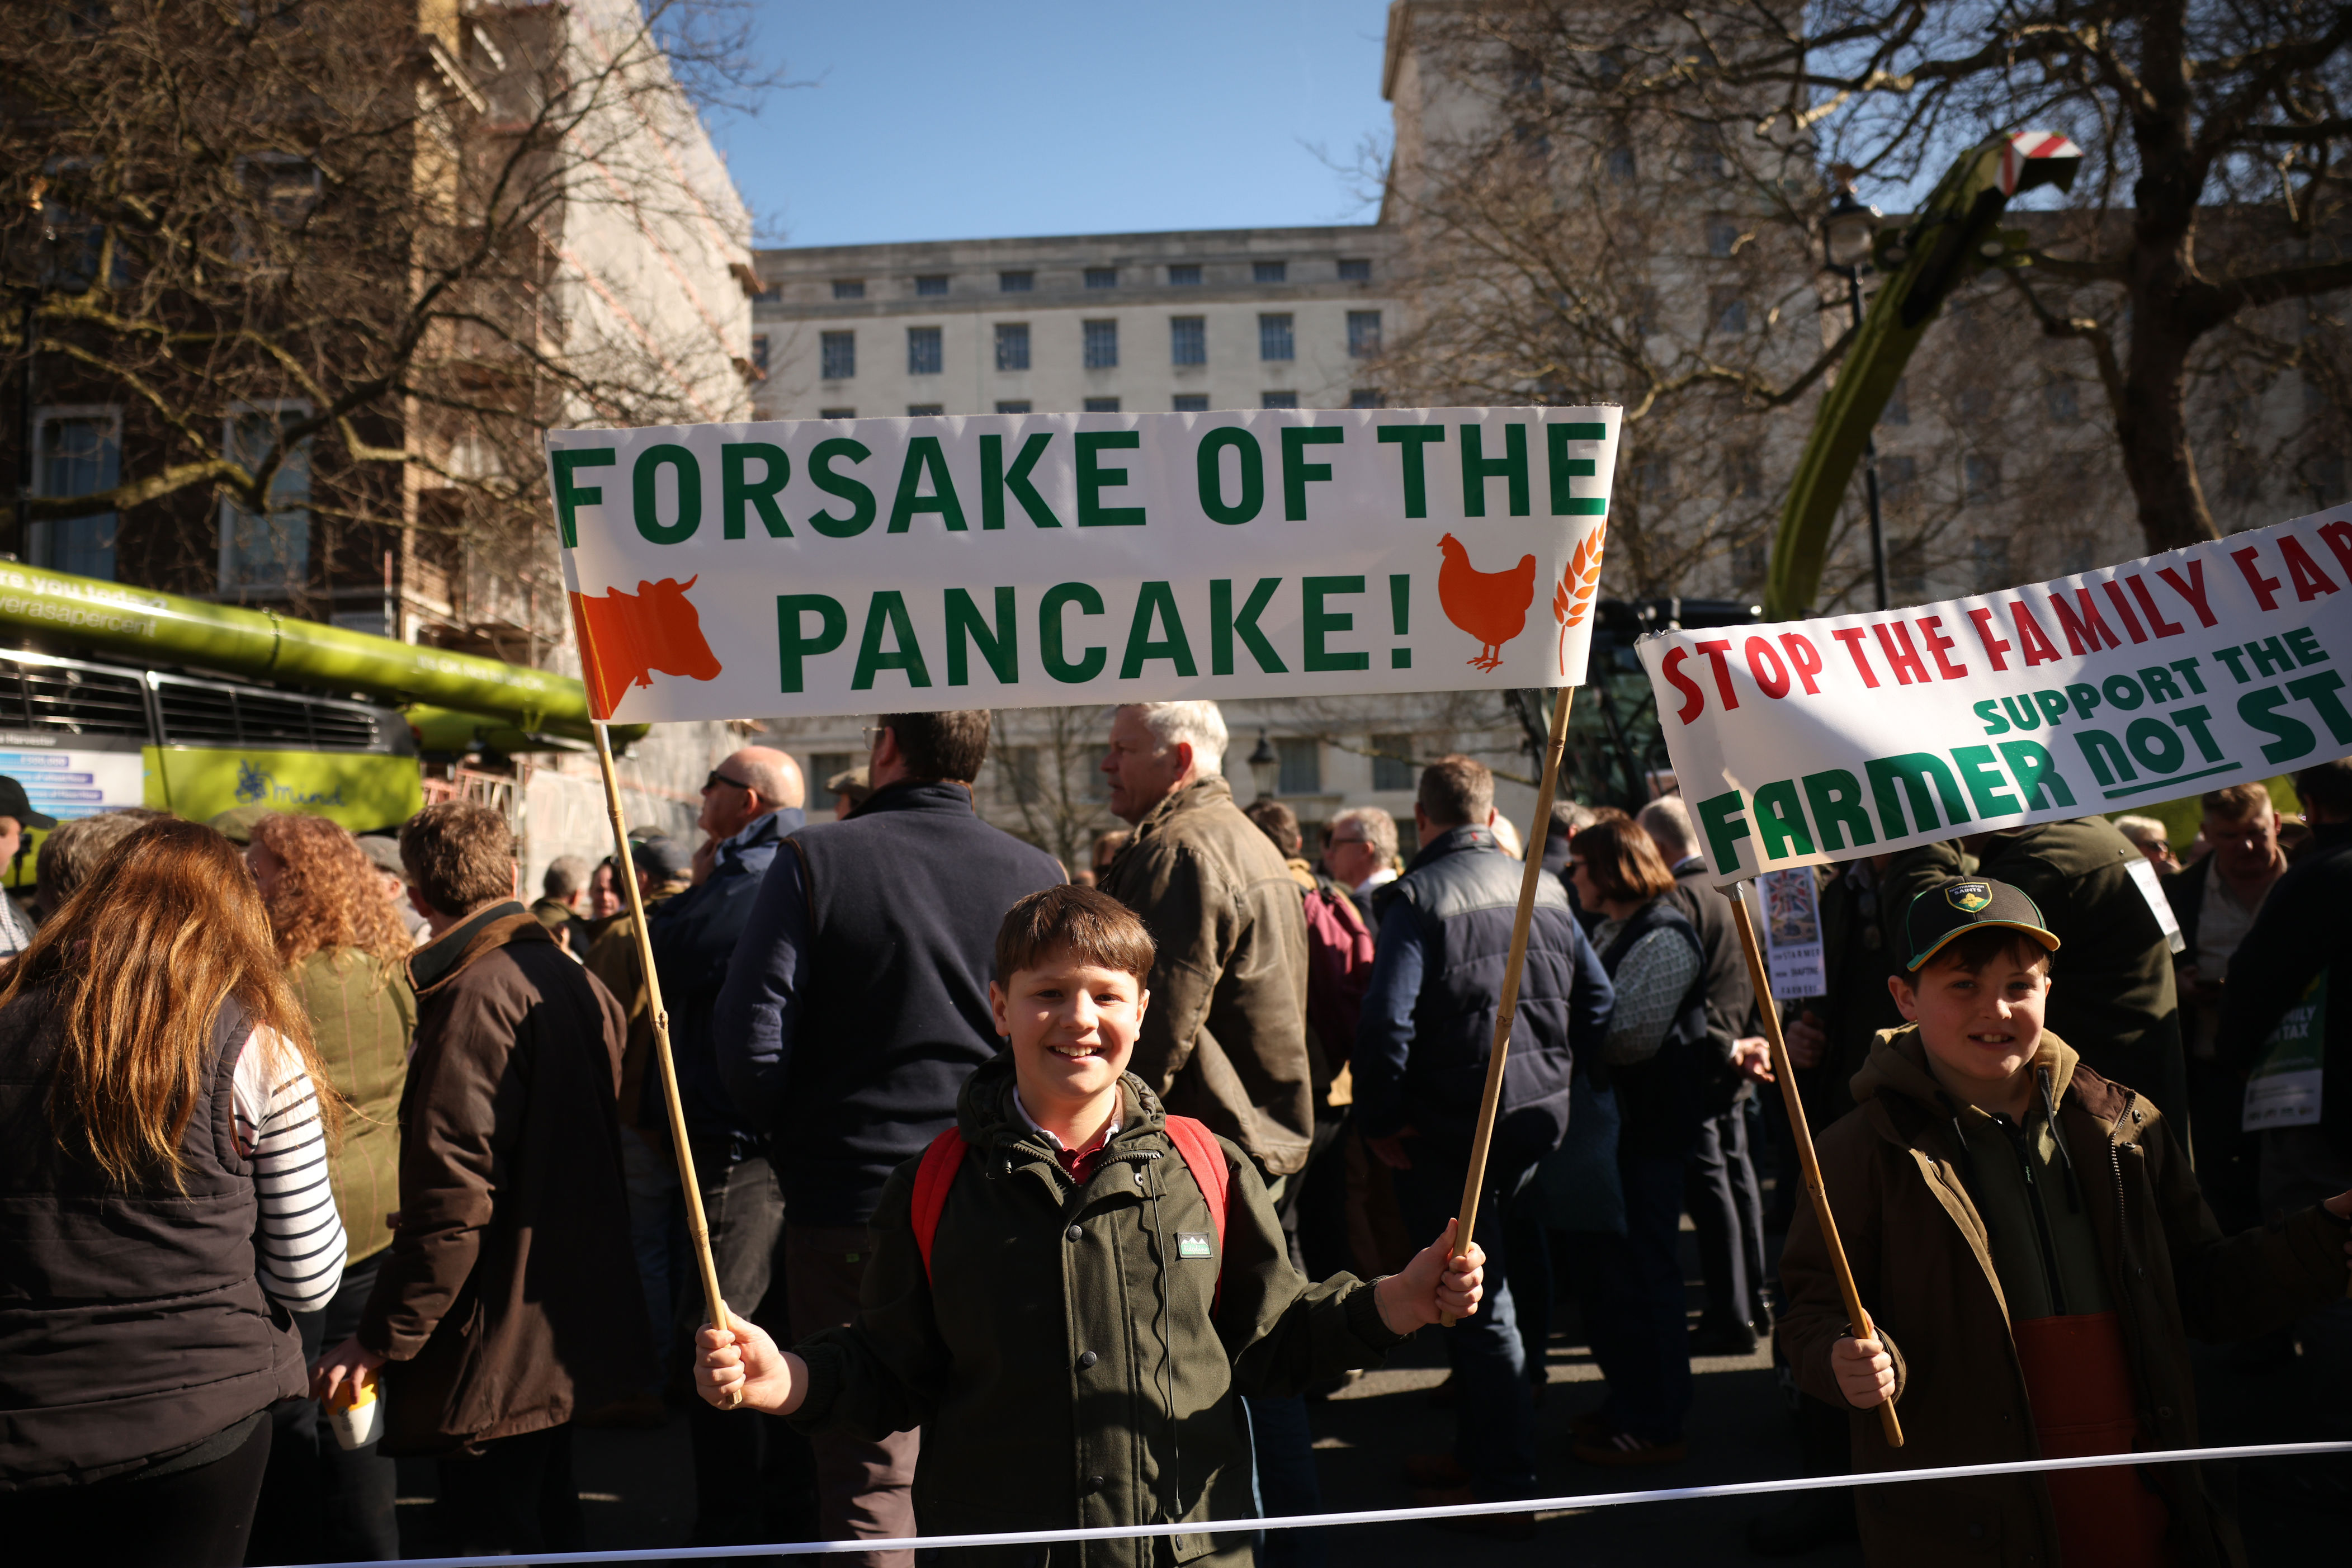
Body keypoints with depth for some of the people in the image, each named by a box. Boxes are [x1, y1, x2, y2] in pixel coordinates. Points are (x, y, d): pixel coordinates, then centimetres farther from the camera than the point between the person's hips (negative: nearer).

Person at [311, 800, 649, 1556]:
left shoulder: (475, 996, -20)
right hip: (574, 1320, 9)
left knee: (490, 1539, 3)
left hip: (497, 1349, -9)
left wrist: (383, 1336, -15)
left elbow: (449, 1199, -24)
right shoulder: (575, 981, 7)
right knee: (549, 1519, 22)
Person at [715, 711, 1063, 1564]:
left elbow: (750, 1047, -10)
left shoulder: (814, 860, -7)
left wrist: (810, 1141, 7)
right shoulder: (1039, 874, -2)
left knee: (868, 1473, 9)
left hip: (849, 1213, -2)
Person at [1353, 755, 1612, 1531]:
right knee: (1483, 1289, 22)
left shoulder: (1417, 895, -14)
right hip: (1537, 1117, 7)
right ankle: (1479, 1449, 35)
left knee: (1477, 1301, 3)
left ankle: (1505, 1488, 12)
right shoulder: (1544, 888, 7)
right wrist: (1551, 1074, 16)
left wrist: (1379, 1120, -13)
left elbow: (1388, 1018, -24)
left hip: (1450, 1130, -6)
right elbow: (1597, 1001, 9)